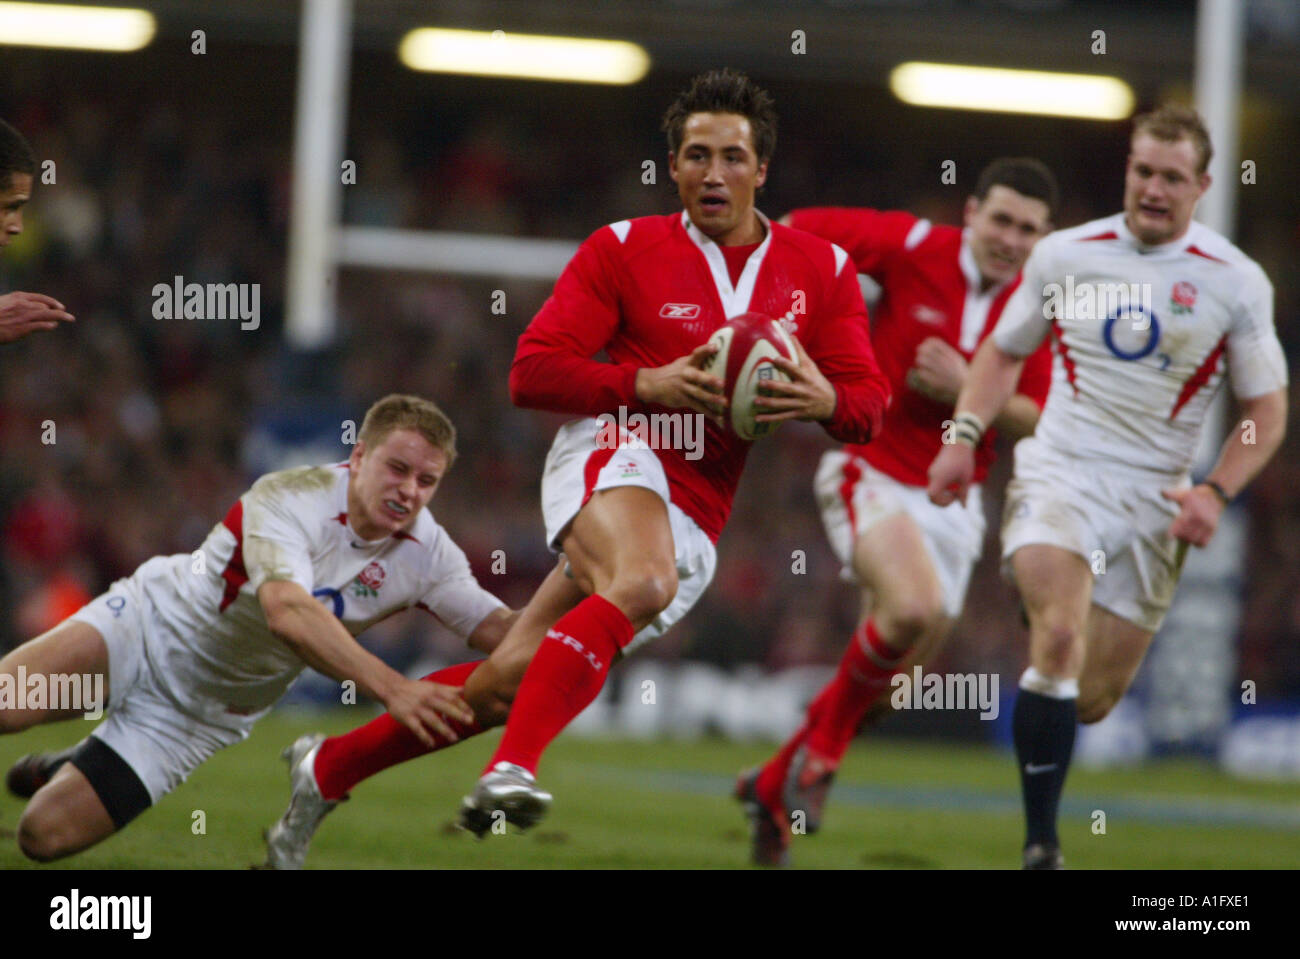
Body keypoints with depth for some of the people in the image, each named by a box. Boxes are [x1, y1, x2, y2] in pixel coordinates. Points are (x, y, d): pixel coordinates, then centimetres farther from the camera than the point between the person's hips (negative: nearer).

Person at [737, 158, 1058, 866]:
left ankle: (776, 784, 29)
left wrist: (966, 390, -19)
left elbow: (1038, 423, -4)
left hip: (951, 500, 5)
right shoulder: (913, 247, -11)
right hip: (870, 475, -5)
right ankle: (822, 750, -9)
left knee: (885, 686, 6)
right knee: (916, 608, -32)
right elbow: (793, 231, -4)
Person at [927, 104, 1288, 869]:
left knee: (1095, 700, 3)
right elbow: (1004, 351, 18)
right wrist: (965, 434, 3)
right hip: (1060, 476, -1)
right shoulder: (1063, 256, 3)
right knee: (1061, 636, -26)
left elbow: (1266, 410, 6)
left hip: (1155, 504, 1)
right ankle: (1040, 846, -22)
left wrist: (1216, 493, -8)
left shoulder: (1237, 283, 0)